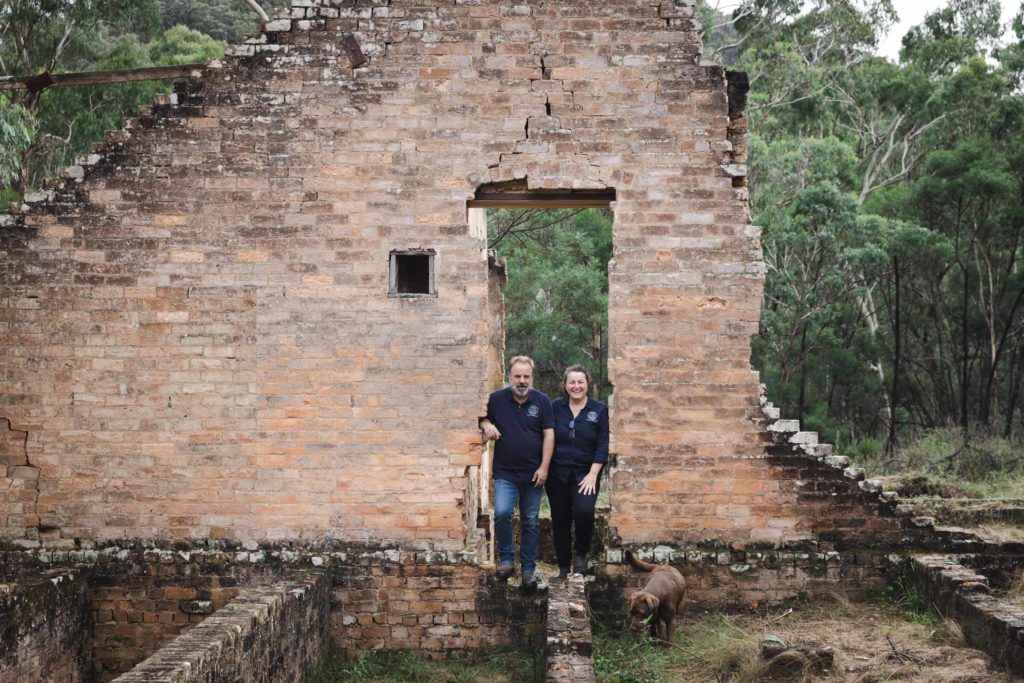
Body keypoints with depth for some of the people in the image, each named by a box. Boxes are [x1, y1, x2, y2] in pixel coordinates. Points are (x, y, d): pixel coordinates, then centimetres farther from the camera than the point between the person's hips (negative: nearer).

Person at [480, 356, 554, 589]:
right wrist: (486, 424, -13)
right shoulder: (496, 399, -3)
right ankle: (506, 559, -1)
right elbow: (482, 418, 12)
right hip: (505, 473, 0)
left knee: (530, 522, 8)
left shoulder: (542, 401, -3)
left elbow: (549, 434, -4)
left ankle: (528, 569, 19)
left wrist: (544, 467, -10)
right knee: (502, 513, -20)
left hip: (532, 473, 1)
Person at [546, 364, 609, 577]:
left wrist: (593, 474, -11)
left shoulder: (599, 409, -1)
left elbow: (602, 445, -3)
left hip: (585, 473, -2)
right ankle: (563, 568, 22)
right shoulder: (555, 406, 1)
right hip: (557, 474, 2)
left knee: (583, 511, -25)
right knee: (560, 520, 8)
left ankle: (581, 553, 1)